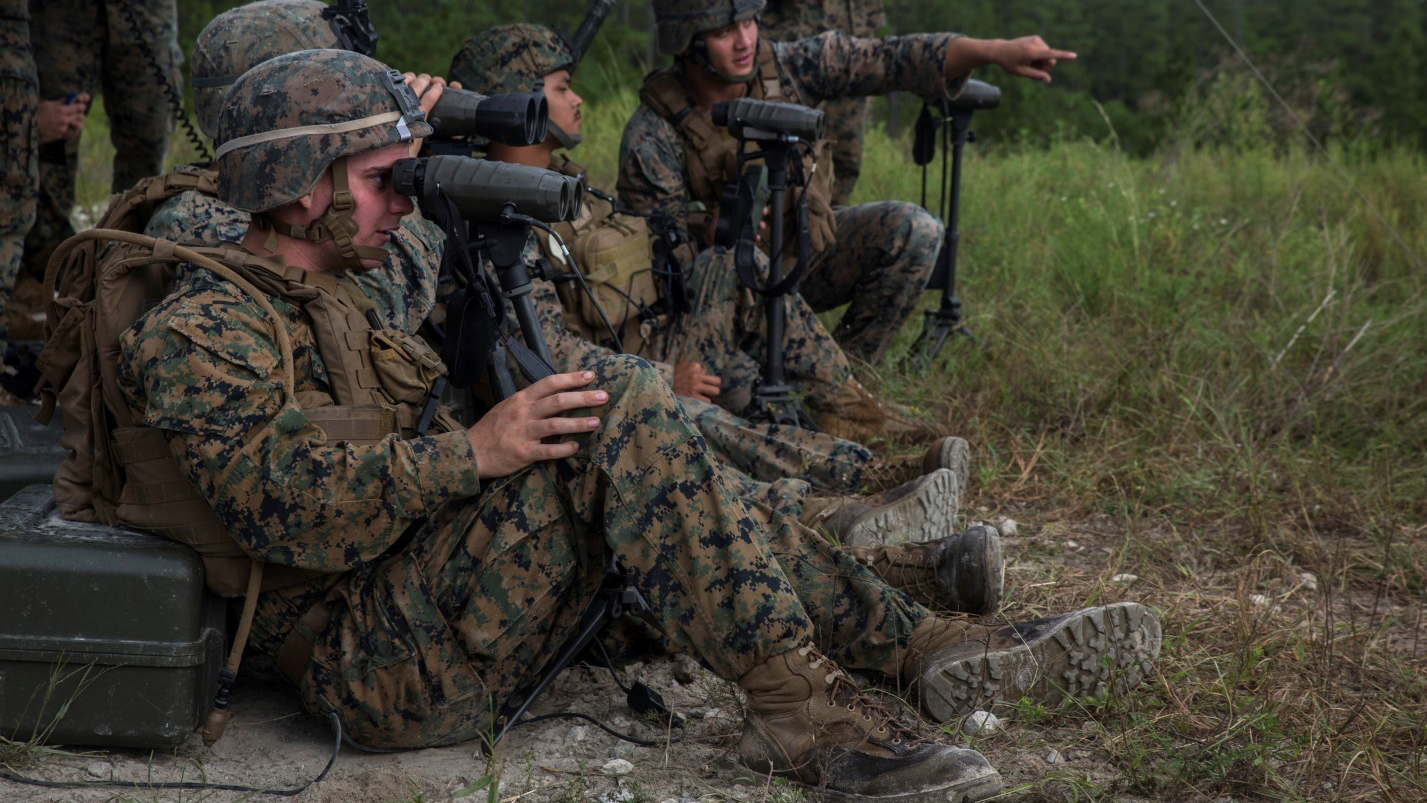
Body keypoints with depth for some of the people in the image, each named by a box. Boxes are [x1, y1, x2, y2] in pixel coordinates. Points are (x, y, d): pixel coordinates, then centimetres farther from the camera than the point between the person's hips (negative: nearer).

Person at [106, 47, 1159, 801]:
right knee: (619, 406, -24)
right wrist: (473, 451, -29)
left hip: (429, 614, 10)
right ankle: (801, 707, -26)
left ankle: (942, 647, -3)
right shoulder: (199, 334, -9)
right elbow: (284, 506, -23)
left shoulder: (332, 300, 23)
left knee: (680, 498, 6)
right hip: (373, 664, -10)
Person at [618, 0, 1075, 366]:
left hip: (805, 252, 5)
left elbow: (891, 60, -15)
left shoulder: (787, 68, -12)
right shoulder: (652, 138, -23)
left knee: (913, 230, -17)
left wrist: (996, 50, -27)